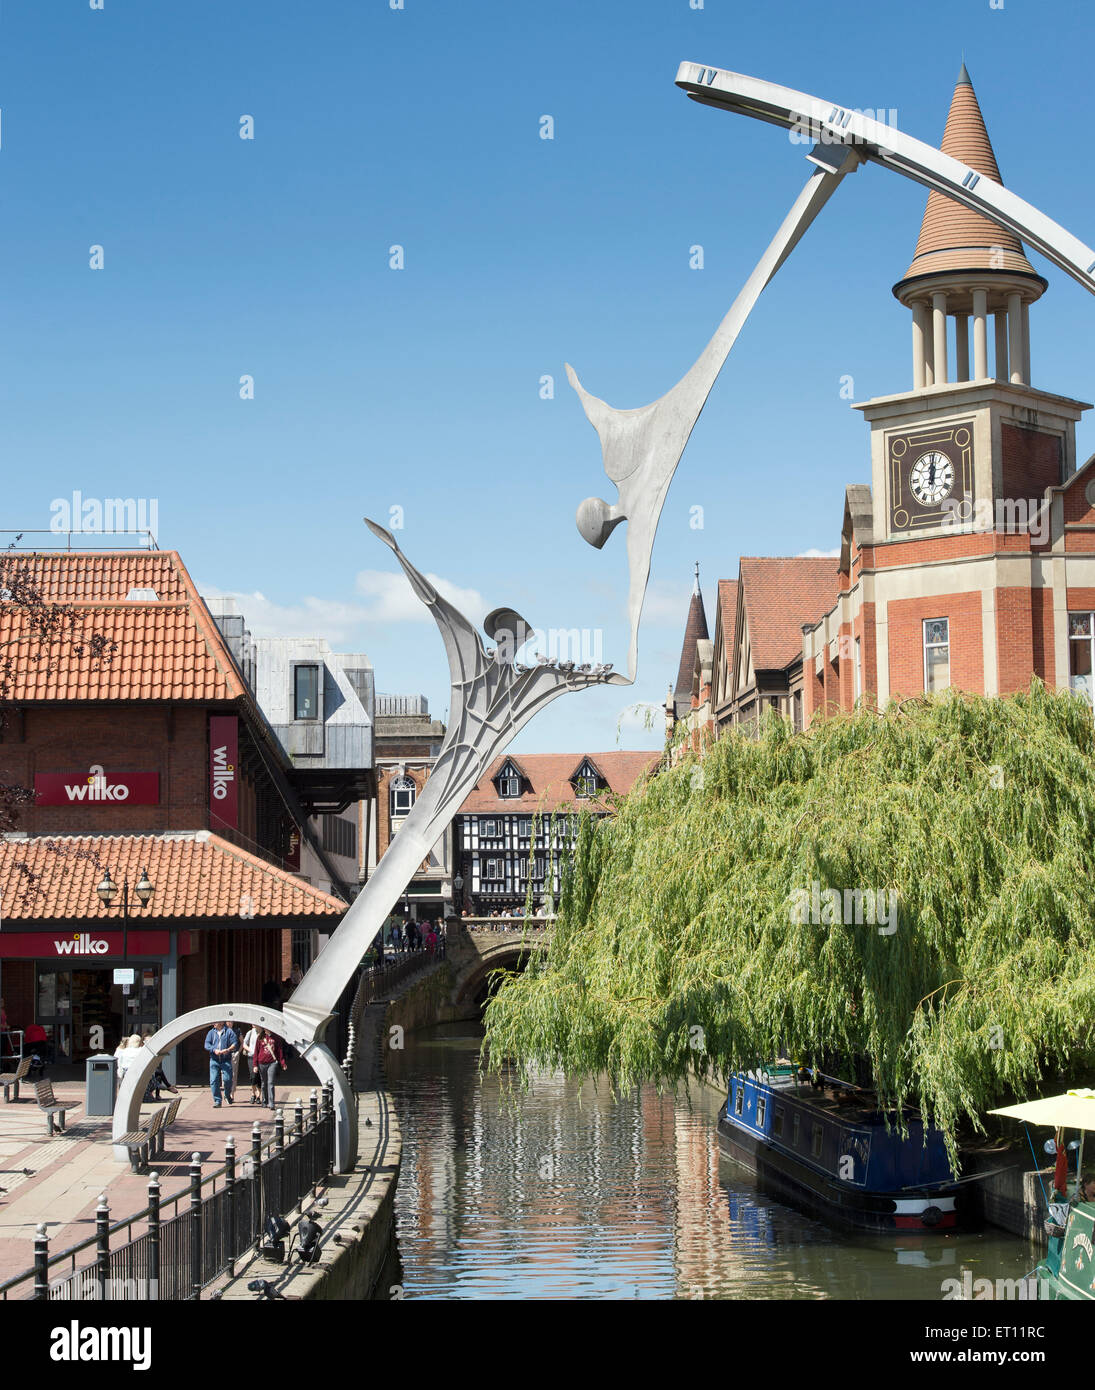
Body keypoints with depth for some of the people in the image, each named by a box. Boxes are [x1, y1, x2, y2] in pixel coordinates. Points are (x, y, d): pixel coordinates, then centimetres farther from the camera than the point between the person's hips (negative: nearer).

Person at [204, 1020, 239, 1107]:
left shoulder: (229, 1032, 5)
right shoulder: (211, 1032, 14)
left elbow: (235, 1043, -1)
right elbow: (207, 1045, 4)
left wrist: (228, 1050, -20)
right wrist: (214, 1050, -15)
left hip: (226, 1060, -2)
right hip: (214, 1060, 2)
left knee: (227, 1079, -9)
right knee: (214, 1081, -5)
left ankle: (228, 1095, 20)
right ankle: (217, 1101, 2)